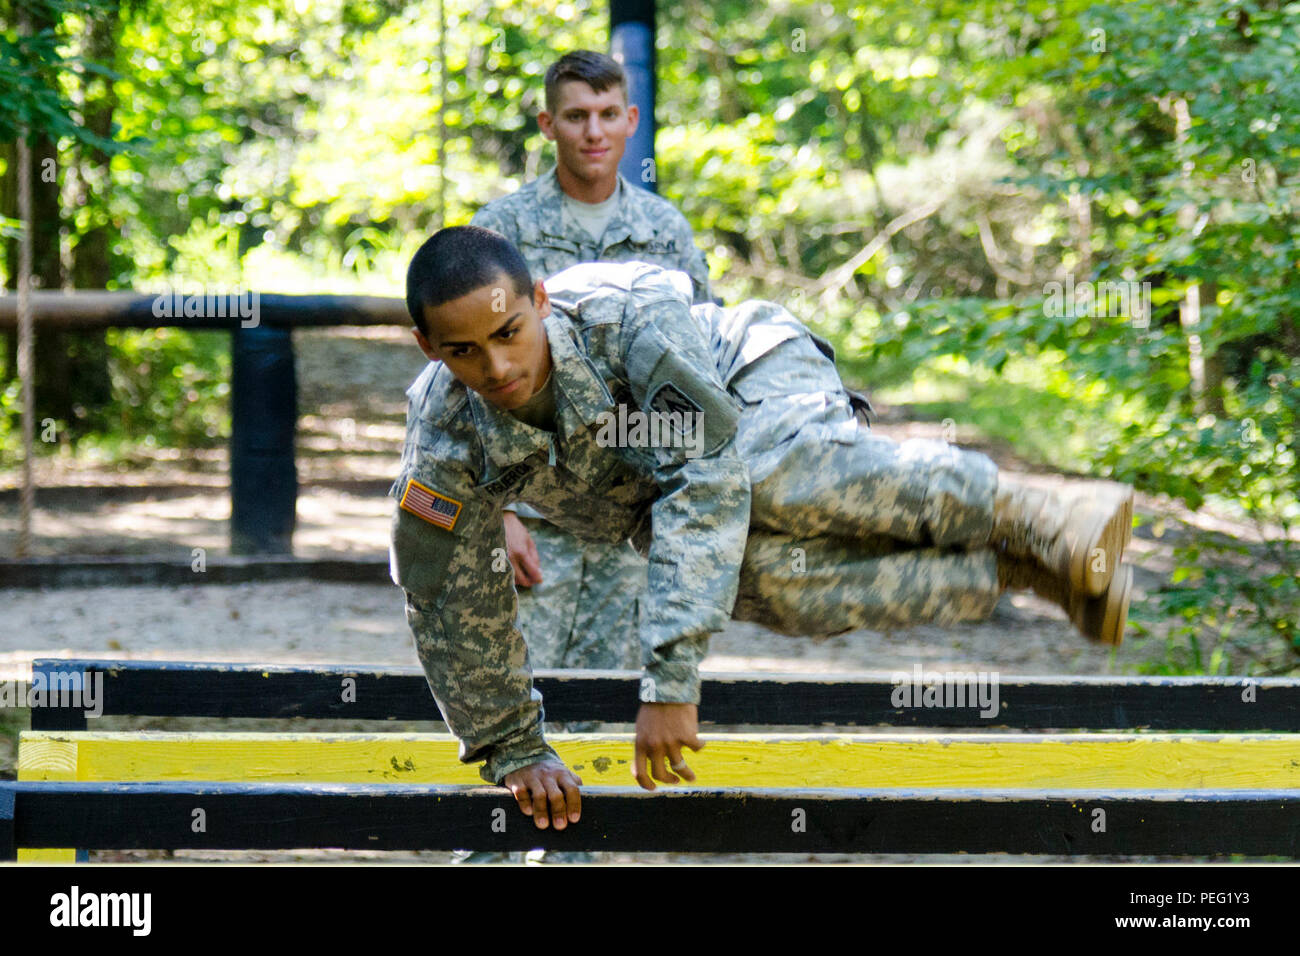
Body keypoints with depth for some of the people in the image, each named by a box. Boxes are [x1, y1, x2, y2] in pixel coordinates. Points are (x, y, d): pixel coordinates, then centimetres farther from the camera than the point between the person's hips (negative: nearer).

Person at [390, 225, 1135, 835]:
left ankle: (1036, 522, -31)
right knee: (777, 584, -32)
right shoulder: (446, 442, -25)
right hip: (648, 503, 3)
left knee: (777, 478, -42)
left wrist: (671, 679, -46)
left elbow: (707, 476, -41)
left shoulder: (631, 316, -37)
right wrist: (516, 753, -6)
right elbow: (456, 607, -11)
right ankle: (1019, 571, -22)